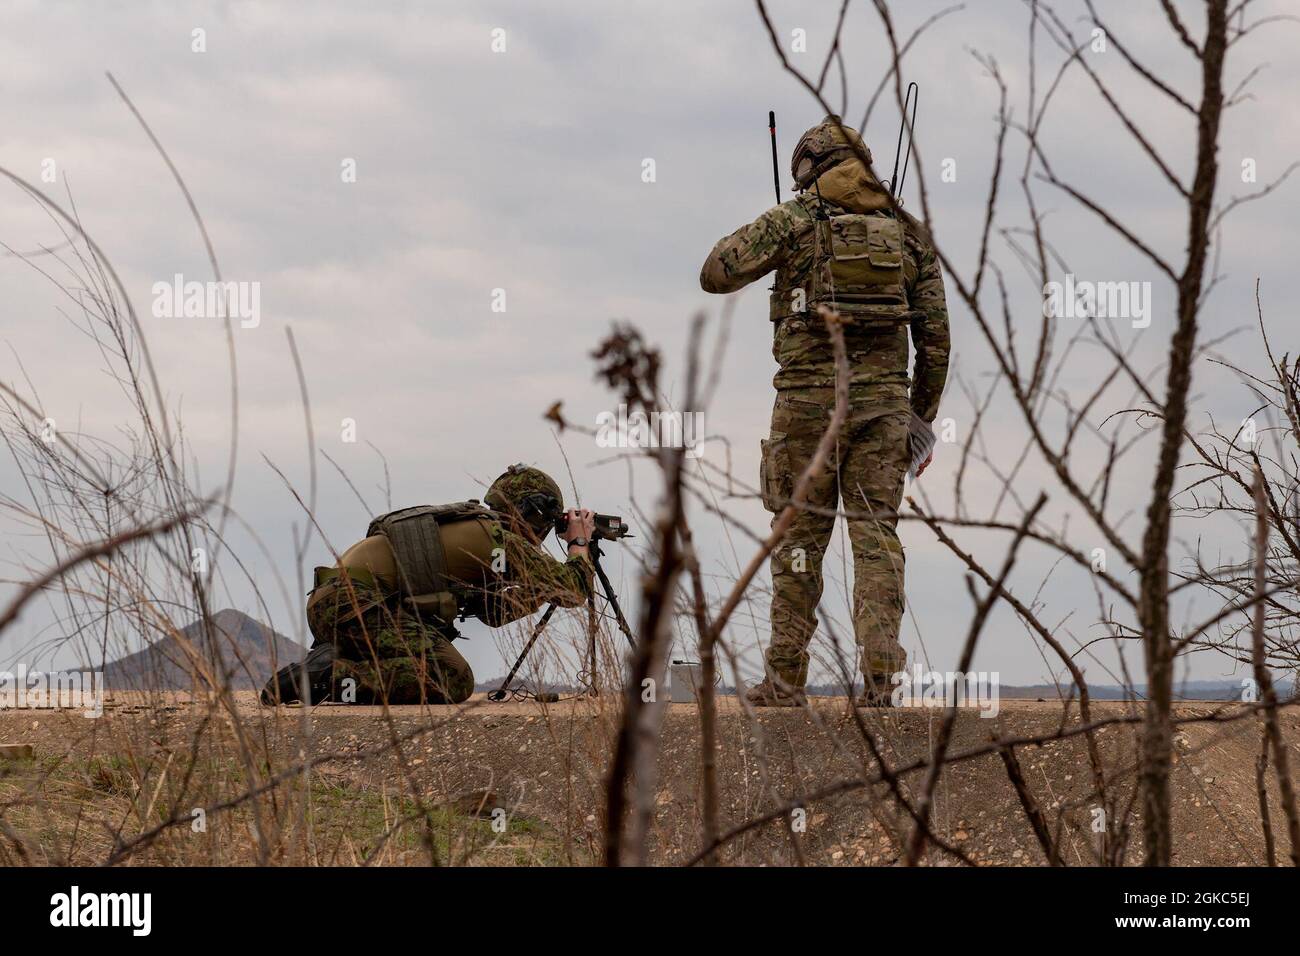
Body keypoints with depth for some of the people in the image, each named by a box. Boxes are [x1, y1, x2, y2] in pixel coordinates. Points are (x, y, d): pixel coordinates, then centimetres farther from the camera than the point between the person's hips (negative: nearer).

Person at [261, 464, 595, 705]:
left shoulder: (469, 526, 29)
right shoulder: (501, 536, 2)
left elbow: (493, 611, 37)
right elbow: (573, 590, 7)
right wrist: (579, 543, 26)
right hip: (358, 602, -10)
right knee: (452, 681, -20)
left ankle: (332, 660, 6)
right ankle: (326, 679, -25)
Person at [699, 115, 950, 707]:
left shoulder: (795, 219, 0)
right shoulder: (908, 228, 11)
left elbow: (716, 274, 0)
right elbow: (935, 332, 9)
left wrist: (760, 238, 18)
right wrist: (924, 416, 15)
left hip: (810, 391, -2)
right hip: (883, 392, 2)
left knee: (800, 537, 4)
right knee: (876, 534, 2)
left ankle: (786, 679, 7)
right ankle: (879, 675, -8)